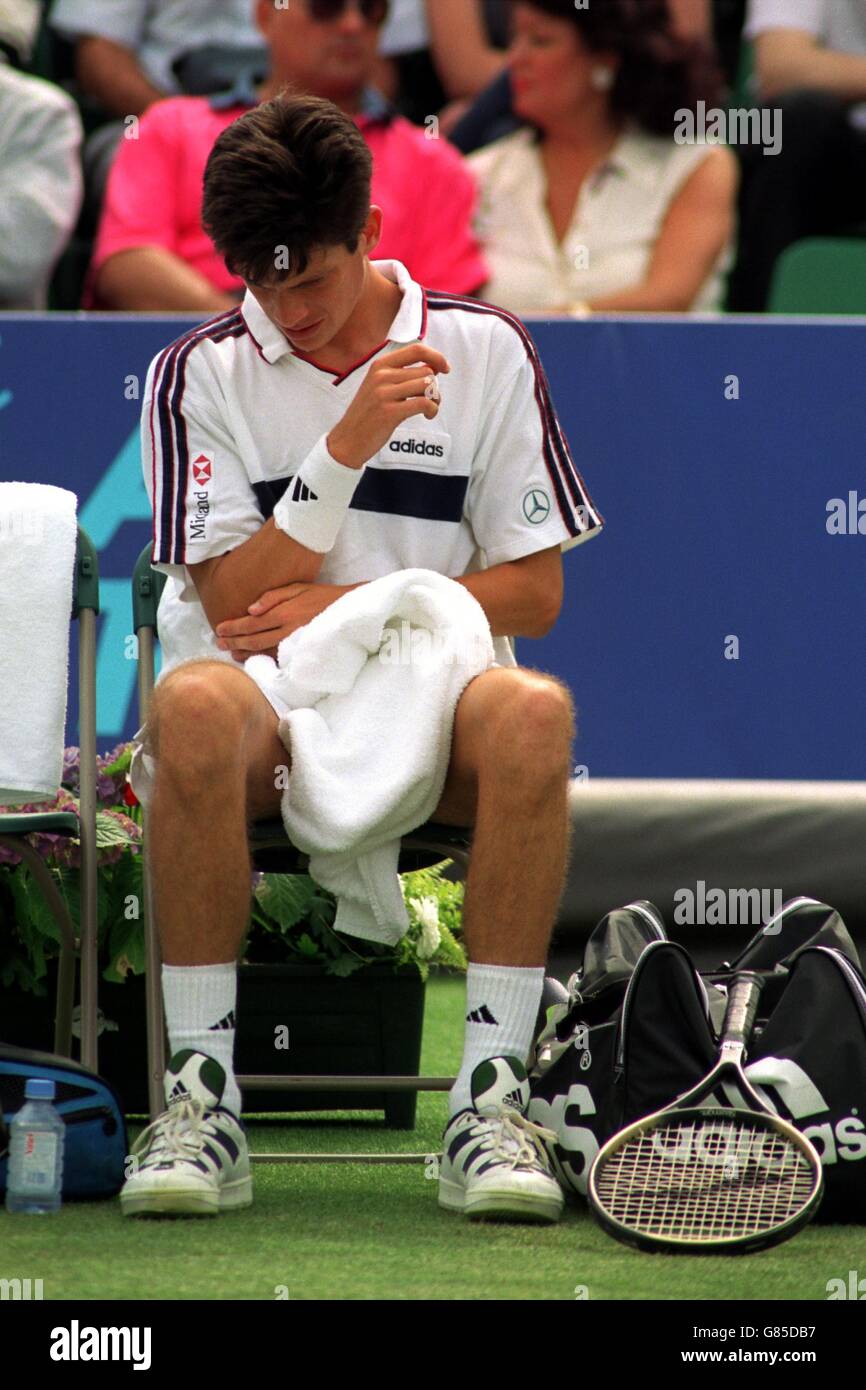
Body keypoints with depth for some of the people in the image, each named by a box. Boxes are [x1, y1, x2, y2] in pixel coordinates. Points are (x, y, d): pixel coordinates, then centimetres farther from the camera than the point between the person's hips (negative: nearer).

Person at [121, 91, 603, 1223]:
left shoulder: (485, 352, 7)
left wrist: (359, 605, -9)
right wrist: (348, 443, -14)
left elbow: (534, 591, 4)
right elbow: (237, 603, -4)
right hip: (263, 716, -1)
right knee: (196, 703, -38)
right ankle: (201, 1095, -32)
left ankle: (492, 1092, -31)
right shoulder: (200, 374, 5)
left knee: (532, 713, -35)